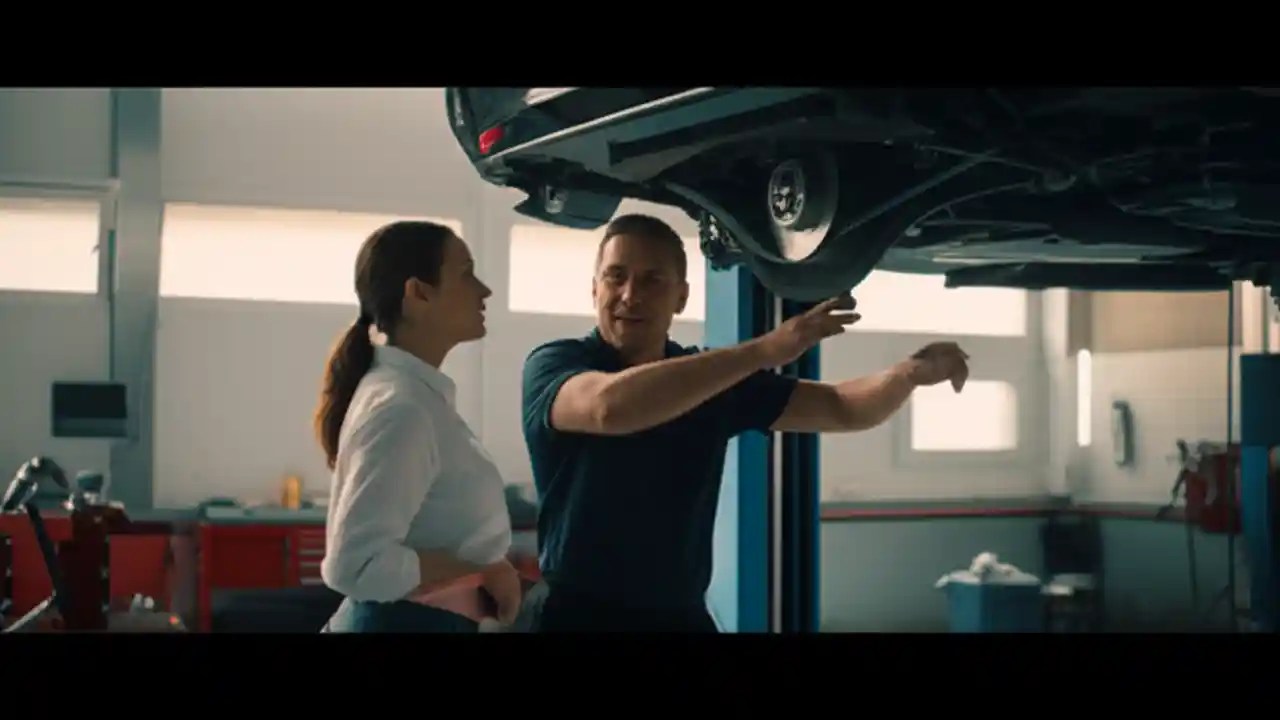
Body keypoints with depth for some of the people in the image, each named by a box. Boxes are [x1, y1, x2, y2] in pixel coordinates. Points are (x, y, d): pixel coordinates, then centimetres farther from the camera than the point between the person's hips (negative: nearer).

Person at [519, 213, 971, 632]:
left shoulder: (717, 378, 5)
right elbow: (608, 406, -32)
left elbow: (841, 409, 6)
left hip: (682, 613, 5)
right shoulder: (553, 364, -10)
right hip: (578, 612, -4)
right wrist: (763, 351, -34)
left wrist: (911, 372, -16)